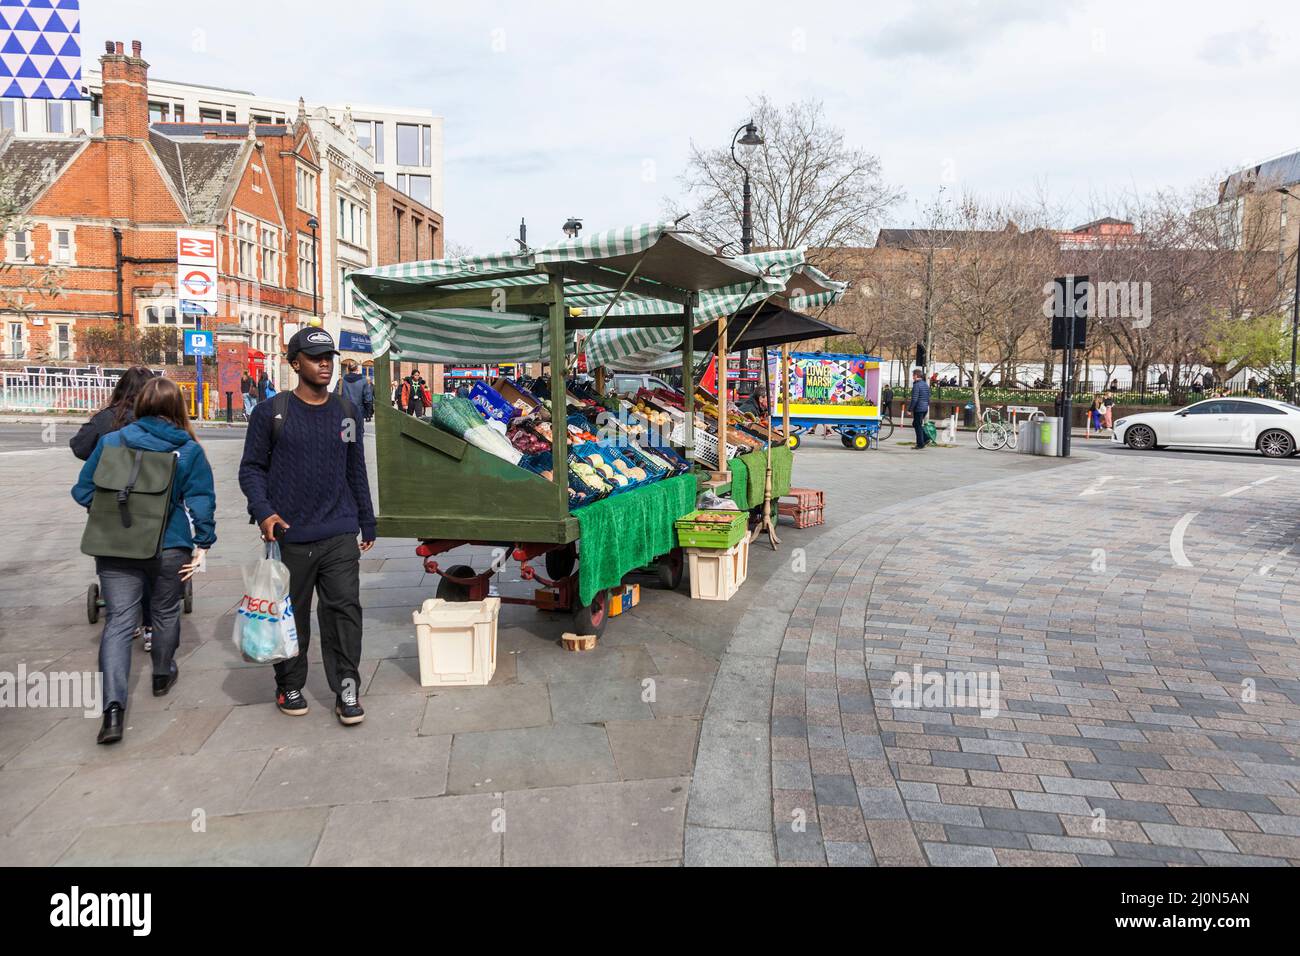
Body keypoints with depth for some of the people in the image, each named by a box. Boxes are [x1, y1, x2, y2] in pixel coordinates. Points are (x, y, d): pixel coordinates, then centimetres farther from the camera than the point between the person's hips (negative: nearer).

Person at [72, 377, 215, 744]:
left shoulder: (111, 442, -2)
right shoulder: (190, 450, -6)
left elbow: (84, 491, 3)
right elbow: (201, 502, -10)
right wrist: (203, 544, -4)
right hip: (170, 549, 0)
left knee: (118, 621, 0)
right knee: (165, 614, 20)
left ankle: (113, 706, -13)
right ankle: (162, 676, 40)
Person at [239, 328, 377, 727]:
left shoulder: (348, 412, 11)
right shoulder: (271, 412, 1)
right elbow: (252, 468, 2)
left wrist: (367, 524, 17)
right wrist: (263, 511, -14)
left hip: (340, 535, 2)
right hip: (289, 536, -2)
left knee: (344, 610, -4)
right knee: (290, 616, 9)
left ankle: (346, 689, 6)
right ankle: (289, 686, 26)